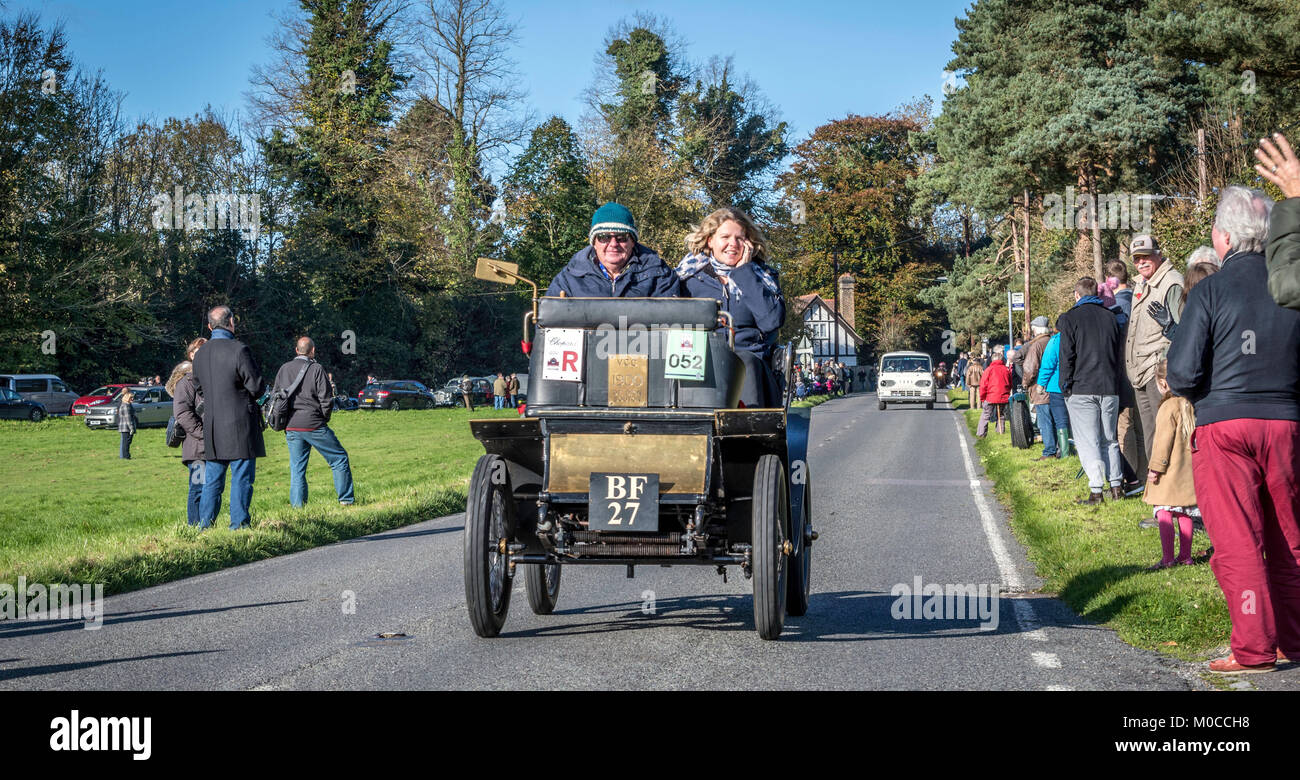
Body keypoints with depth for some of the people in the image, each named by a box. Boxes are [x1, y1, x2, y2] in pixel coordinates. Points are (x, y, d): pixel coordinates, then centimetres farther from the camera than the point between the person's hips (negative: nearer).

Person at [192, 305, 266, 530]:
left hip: (212, 427, 6)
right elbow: (256, 386, -10)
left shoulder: (200, 353, 7)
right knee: (241, 478, 0)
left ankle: (205, 524, 13)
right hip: (239, 425, -6)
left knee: (212, 478, 12)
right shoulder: (239, 350, -13)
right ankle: (239, 524, 0)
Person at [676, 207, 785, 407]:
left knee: (745, 363, -35)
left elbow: (772, 321, -5)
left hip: (748, 354, 0)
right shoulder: (690, 273, 15)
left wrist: (744, 271, -1)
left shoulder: (761, 276, 14)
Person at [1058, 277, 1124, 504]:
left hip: (1082, 389, -5)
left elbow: (1067, 356, -7)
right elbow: (1118, 352, 14)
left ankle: (1096, 491, -11)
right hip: (1110, 388, 5)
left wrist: (1065, 386, 0)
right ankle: (1116, 486, 10)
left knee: (1088, 442, -4)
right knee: (1109, 439, 14)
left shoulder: (1070, 318, -3)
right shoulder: (1111, 317, 11)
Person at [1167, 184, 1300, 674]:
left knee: (1236, 542, 0)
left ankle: (1254, 651, 0)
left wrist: (1197, 394, 10)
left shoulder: (1210, 291, -8)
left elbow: (1182, 373, -11)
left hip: (1224, 427, -4)